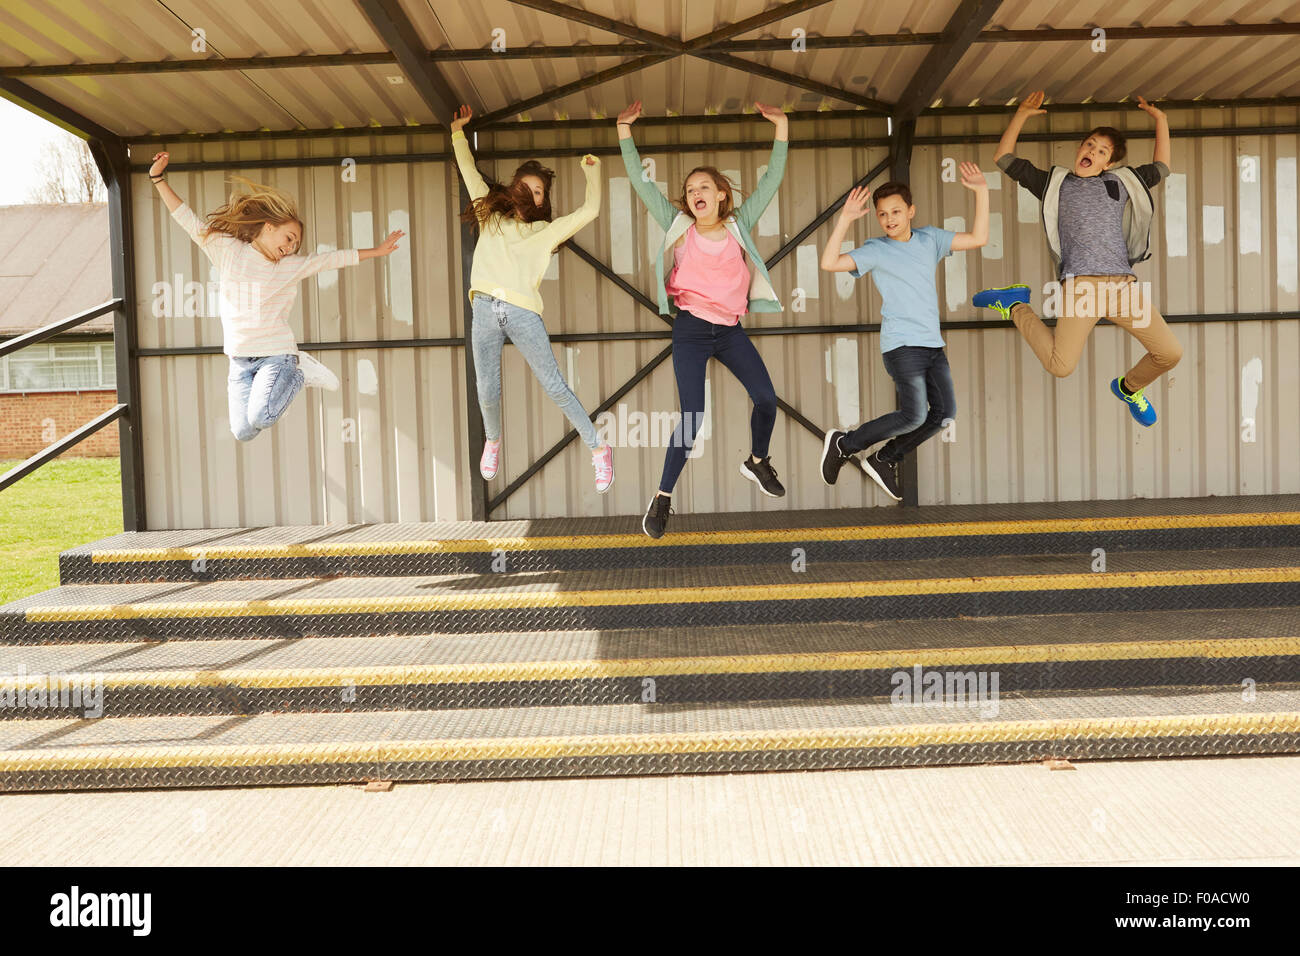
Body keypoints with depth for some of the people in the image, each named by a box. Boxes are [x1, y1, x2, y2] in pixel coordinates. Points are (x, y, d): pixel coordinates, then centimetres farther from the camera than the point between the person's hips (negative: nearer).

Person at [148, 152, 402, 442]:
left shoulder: (292, 266, 8)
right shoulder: (226, 250, 6)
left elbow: (333, 258, 13)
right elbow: (189, 221, 5)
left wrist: (376, 251, 17)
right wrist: (159, 180, -1)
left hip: (277, 353, -1)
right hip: (240, 358, 2)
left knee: (260, 419, -25)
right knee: (243, 432, -7)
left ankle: (298, 376, 3)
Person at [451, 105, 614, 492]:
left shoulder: (546, 232, 16)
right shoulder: (490, 217, 21)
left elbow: (589, 210, 11)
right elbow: (469, 172, 27)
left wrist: (592, 171, 19)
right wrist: (458, 132, 29)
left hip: (523, 314, -2)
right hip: (485, 310, 2)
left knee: (554, 387, -3)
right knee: (487, 392, 0)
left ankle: (599, 449, 6)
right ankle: (493, 440, 30)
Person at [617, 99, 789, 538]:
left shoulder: (738, 224, 6)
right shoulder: (678, 226, 2)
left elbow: (772, 180, 4)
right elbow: (640, 182, 1)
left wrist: (781, 126, -1)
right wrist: (625, 130, -4)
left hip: (731, 329, 3)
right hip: (691, 329, -3)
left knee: (766, 398, -5)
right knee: (691, 418, -11)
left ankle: (757, 462, 25)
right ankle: (662, 498, 2)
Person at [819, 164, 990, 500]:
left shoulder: (929, 238, 13)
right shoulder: (876, 250, -3)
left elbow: (977, 238, 12)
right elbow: (829, 263, -15)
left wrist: (981, 192, 6)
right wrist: (845, 219, -21)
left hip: (933, 345, 6)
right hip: (902, 344, -6)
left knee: (944, 414, 1)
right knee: (914, 415, -17)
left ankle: (883, 460, 14)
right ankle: (843, 444, 0)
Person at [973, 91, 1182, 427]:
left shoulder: (1121, 182, 25)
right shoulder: (1054, 182, 19)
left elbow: (1161, 168, 41)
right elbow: (1005, 159, 21)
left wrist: (1161, 120, 36)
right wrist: (1021, 114, 18)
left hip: (1123, 284, 4)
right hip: (1081, 285, -4)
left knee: (1170, 353, -1)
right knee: (1060, 366, -18)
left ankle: (1129, 387, 31)